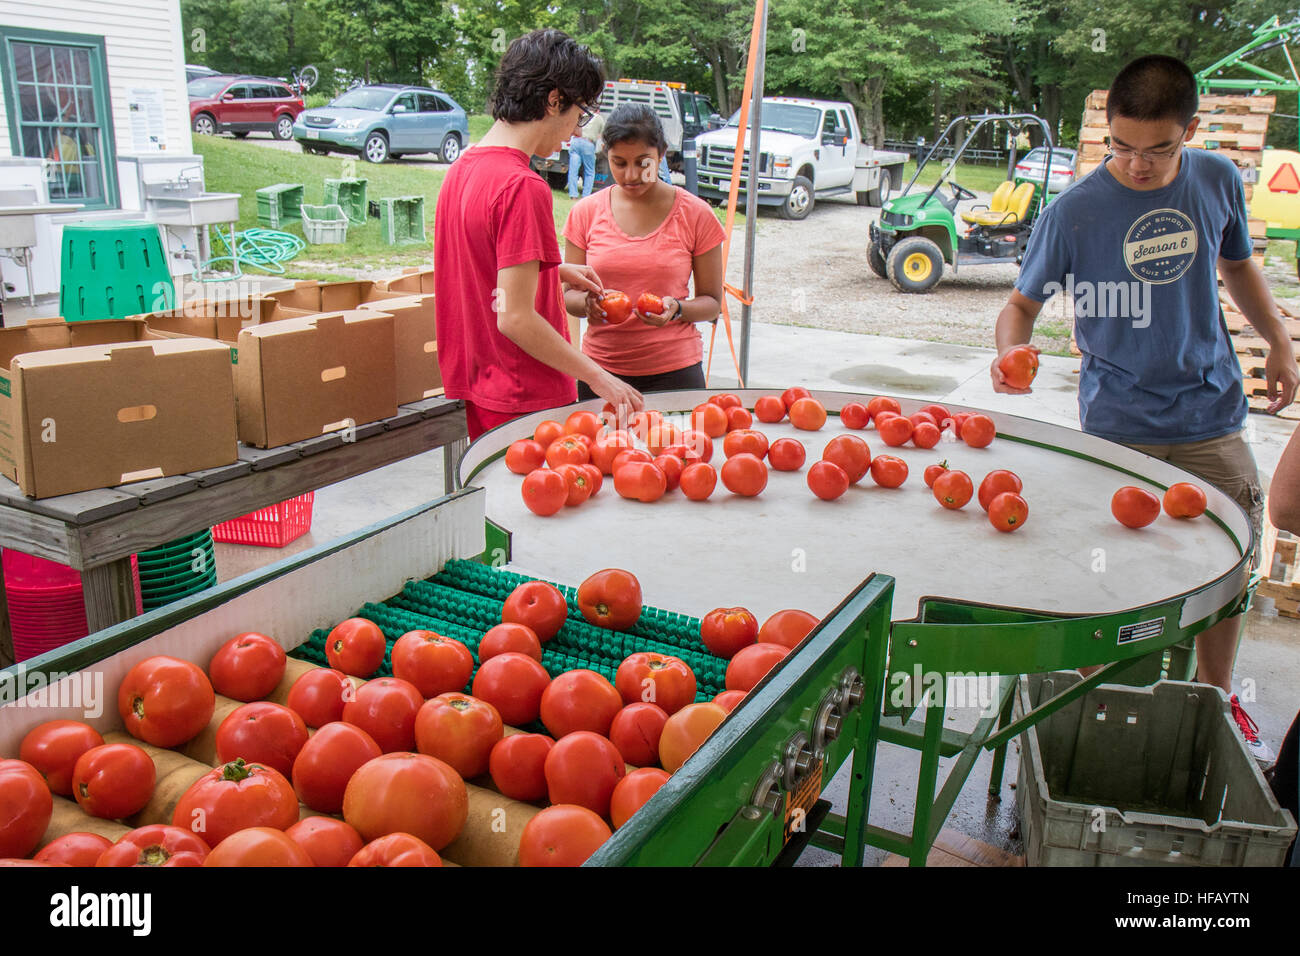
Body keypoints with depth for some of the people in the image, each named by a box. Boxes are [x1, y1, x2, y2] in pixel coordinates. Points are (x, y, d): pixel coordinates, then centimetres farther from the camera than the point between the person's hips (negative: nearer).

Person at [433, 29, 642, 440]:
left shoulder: (463, 167, 7)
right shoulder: (522, 186, -21)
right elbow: (516, 318, -24)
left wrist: (555, 270, 17)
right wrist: (598, 377, -18)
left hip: (477, 386, 9)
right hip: (525, 399, -9)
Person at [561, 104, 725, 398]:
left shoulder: (695, 214, -1)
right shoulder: (585, 213, 4)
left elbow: (712, 302, 3)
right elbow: (569, 296, 7)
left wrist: (677, 308, -18)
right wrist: (589, 302, -16)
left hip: (672, 371, -1)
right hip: (601, 368, 2)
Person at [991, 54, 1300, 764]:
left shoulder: (1218, 181, 1)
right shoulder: (1072, 213, -12)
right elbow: (1022, 303, -5)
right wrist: (1010, 349, -26)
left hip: (1210, 415, 4)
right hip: (1116, 422, -4)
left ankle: (1217, 700, 34)